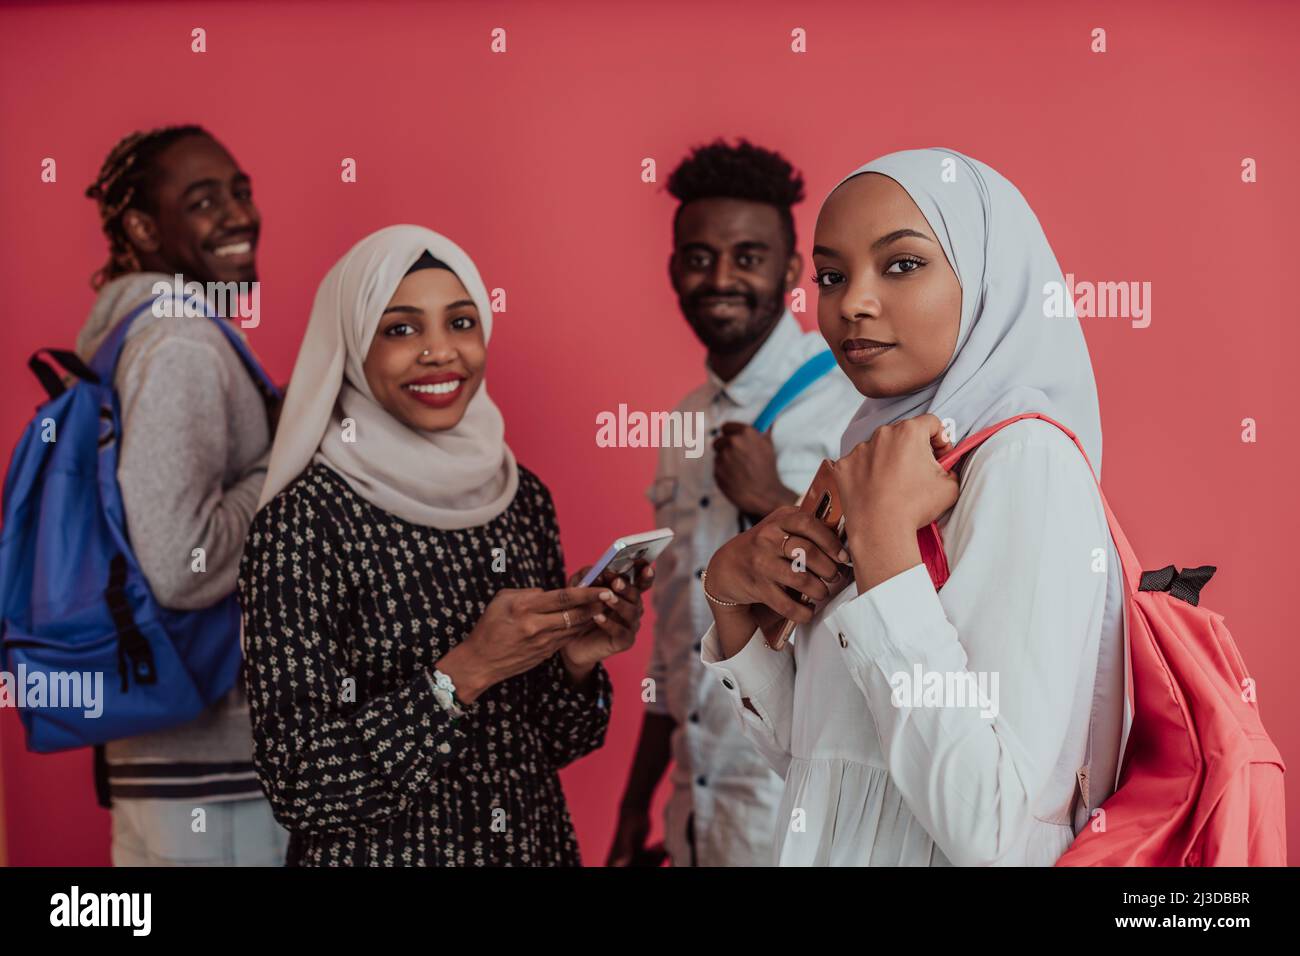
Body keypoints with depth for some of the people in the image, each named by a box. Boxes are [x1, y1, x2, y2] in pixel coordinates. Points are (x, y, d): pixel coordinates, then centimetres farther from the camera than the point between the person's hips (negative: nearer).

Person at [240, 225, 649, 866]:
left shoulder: (521, 495, -2)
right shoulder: (302, 519, -17)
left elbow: (543, 743, 5)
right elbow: (299, 785, -19)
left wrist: (577, 661, -13)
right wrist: (466, 670, -25)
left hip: (534, 840, 5)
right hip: (380, 851, -5)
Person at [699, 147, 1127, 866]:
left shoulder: (1025, 463, -21)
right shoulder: (885, 453, 2)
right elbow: (804, 755, 5)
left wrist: (881, 540, -27)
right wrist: (731, 593, -10)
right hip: (835, 849, 7)